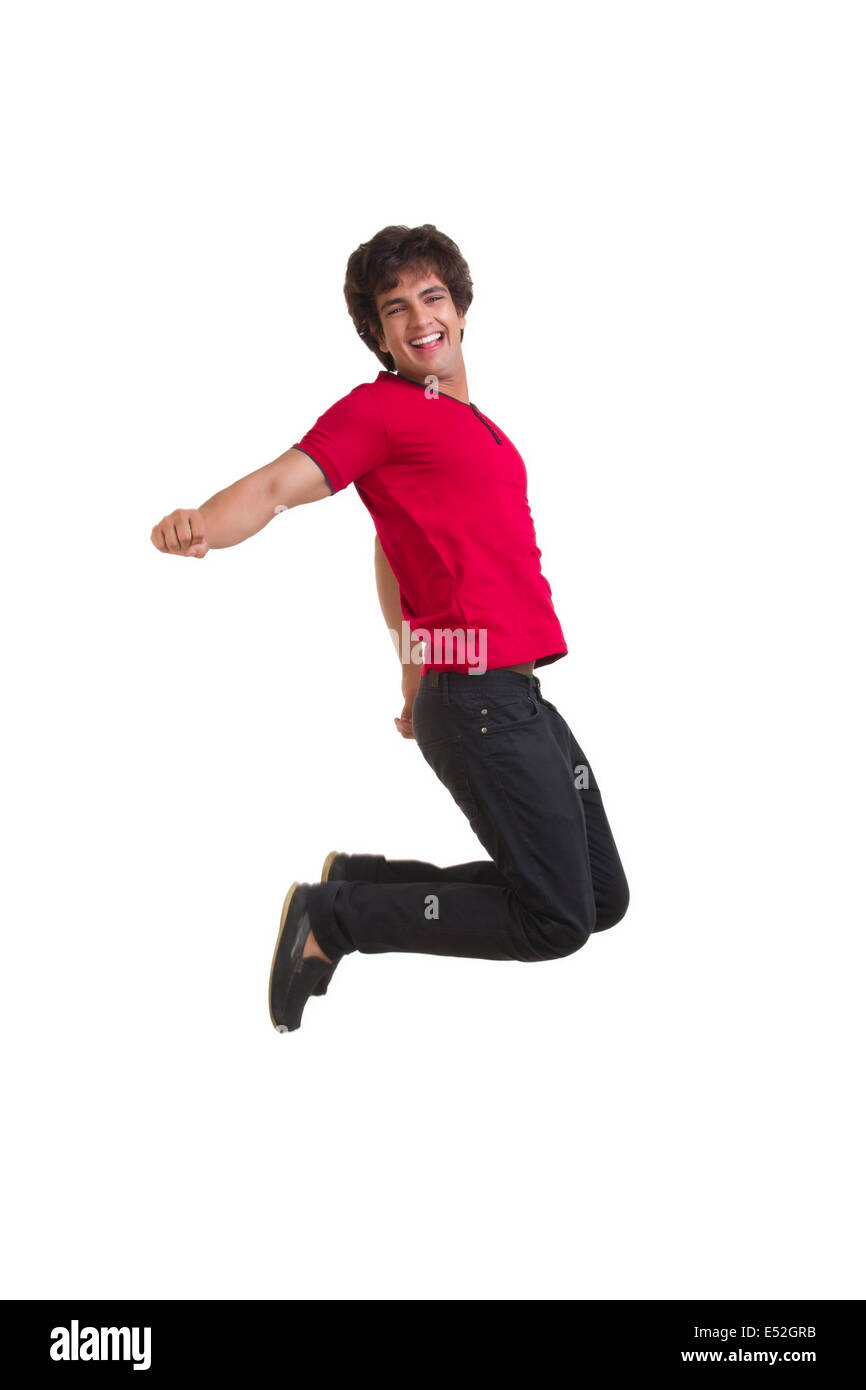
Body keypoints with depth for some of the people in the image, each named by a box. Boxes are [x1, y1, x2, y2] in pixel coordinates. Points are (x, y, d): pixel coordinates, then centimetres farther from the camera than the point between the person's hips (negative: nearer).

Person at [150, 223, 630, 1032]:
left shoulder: (468, 420, 20)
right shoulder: (380, 407, -5)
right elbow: (279, 484, -18)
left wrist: (417, 680, 25)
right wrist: (198, 526, -39)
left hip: (522, 698, 9)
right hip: (481, 700, -9)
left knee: (604, 899, 16)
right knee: (557, 922, -7)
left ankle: (361, 880, 18)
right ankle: (334, 919, 4)